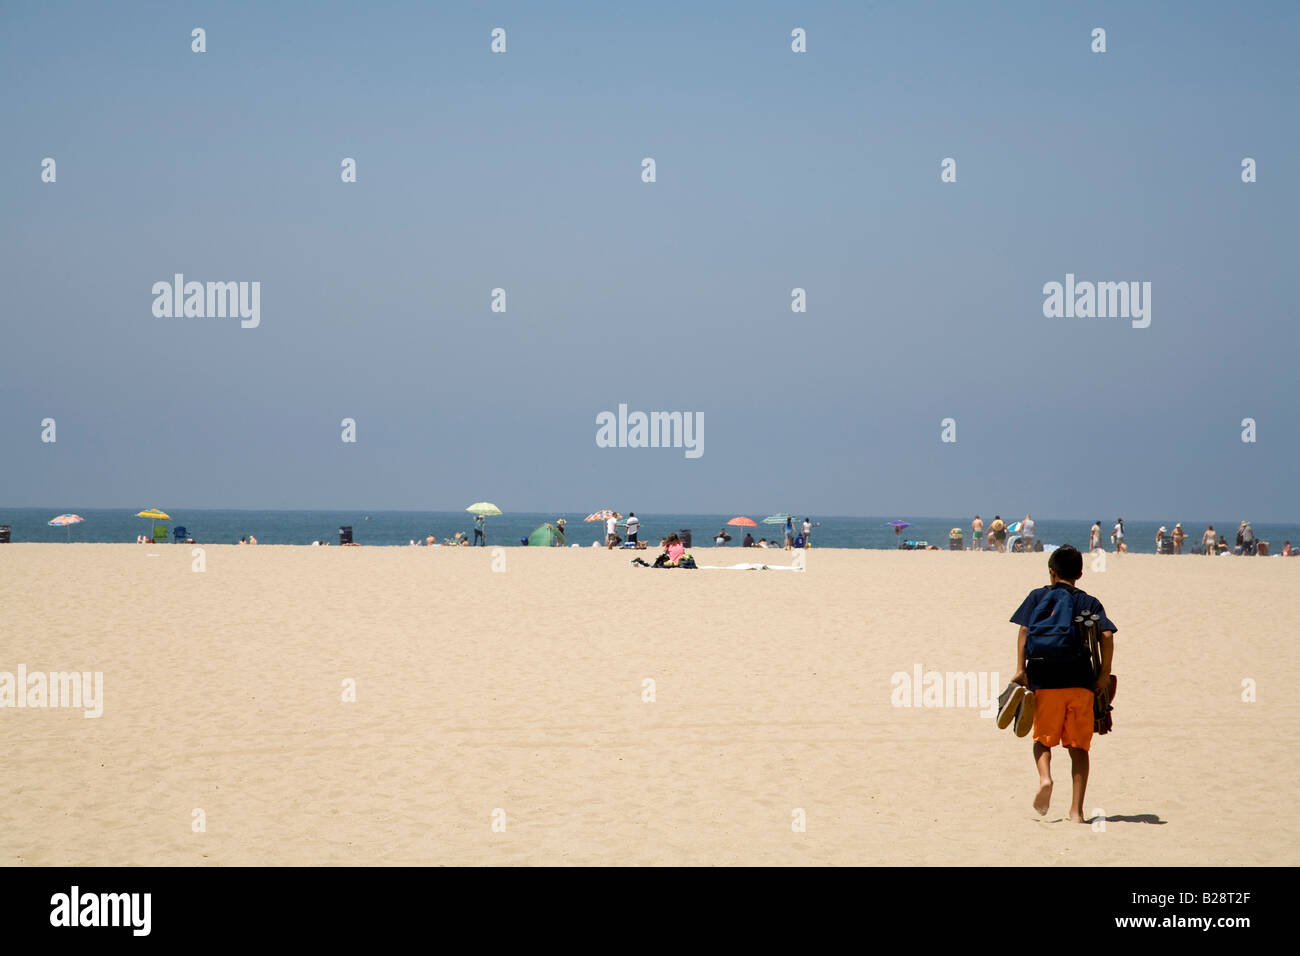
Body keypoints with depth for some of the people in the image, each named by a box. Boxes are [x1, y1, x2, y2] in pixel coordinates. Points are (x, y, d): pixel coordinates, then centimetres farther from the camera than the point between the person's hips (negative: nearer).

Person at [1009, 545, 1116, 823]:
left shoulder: (1038, 597, 11)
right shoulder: (1089, 602, 12)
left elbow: (1024, 630, -1)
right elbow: (1107, 635, -2)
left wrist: (1021, 669, -2)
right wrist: (1105, 674, 1)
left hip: (1045, 680, -1)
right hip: (1081, 681, 1)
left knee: (1043, 738, 15)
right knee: (1079, 746, 6)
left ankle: (1044, 777, -16)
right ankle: (1076, 809, -1)